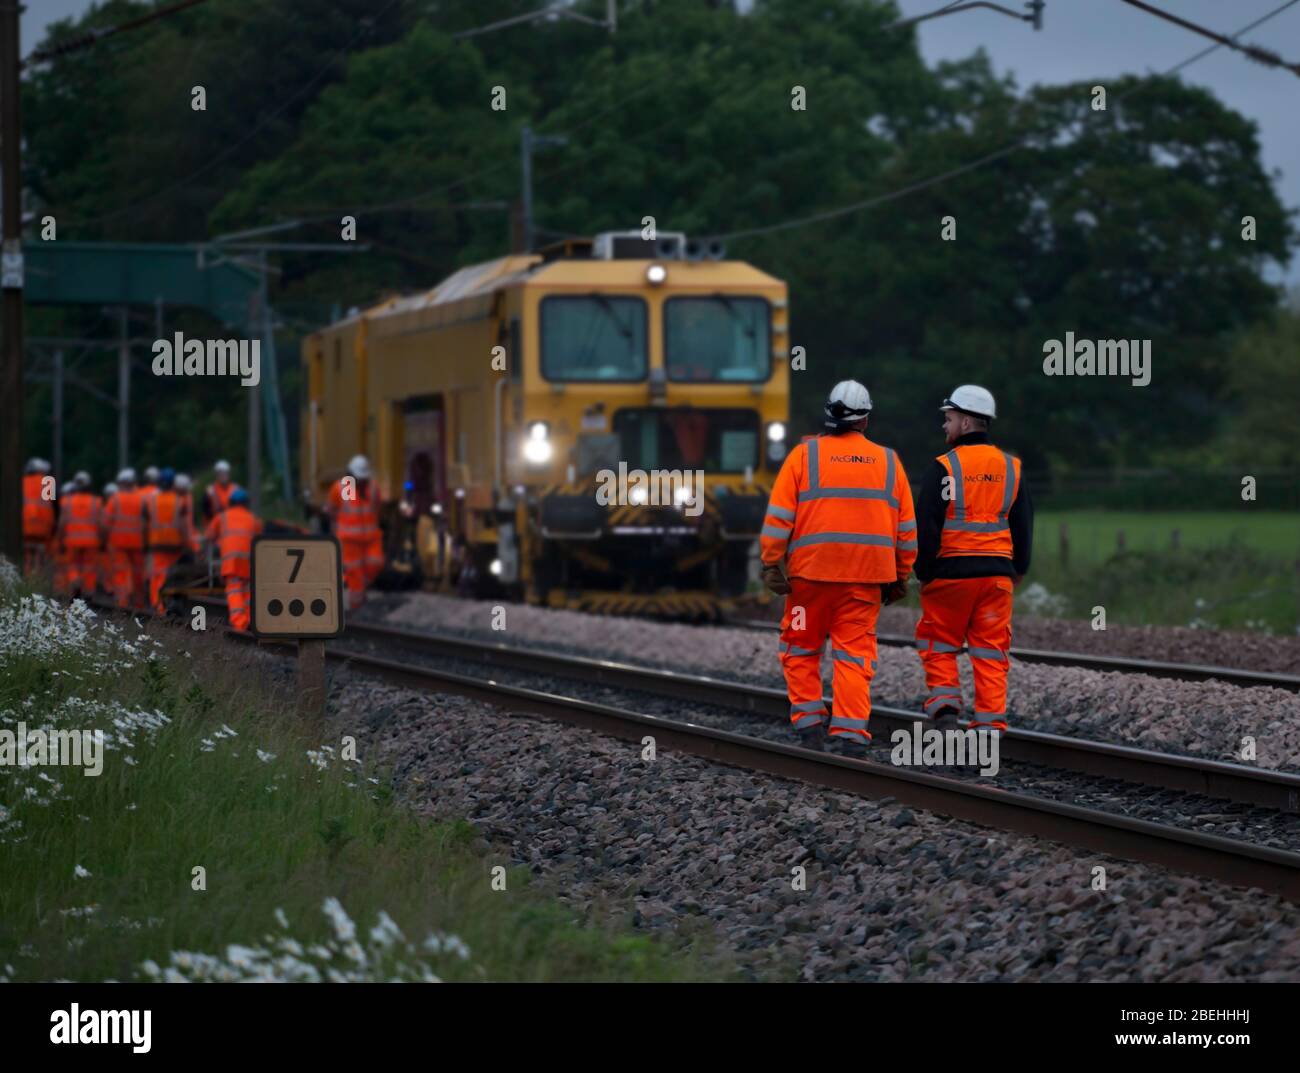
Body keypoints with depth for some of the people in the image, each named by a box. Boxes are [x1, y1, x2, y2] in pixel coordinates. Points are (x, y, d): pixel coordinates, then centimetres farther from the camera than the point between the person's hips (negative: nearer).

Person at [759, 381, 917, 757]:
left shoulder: (805, 455, 1)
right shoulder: (888, 462, 9)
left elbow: (779, 516, -5)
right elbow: (906, 529, 11)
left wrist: (771, 563, -4)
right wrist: (899, 578, 18)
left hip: (811, 571, -2)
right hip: (866, 577, 2)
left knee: (801, 649, 13)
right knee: (854, 654, 2)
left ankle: (808, 723, 7)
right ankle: (851, 735, -5)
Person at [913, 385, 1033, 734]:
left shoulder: (943, 468, -7)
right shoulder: (1011, 468, 8)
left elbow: (927, 526, -10)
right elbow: (1023, 525, 13)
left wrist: (923, 571, 0)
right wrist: (1019, 569, 23)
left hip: (950, 572, -4)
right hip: (997, 572, 4)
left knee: (938, 640, 12)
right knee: (991, 650, 5)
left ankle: (943, 693, -3)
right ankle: (990, 719, 2)